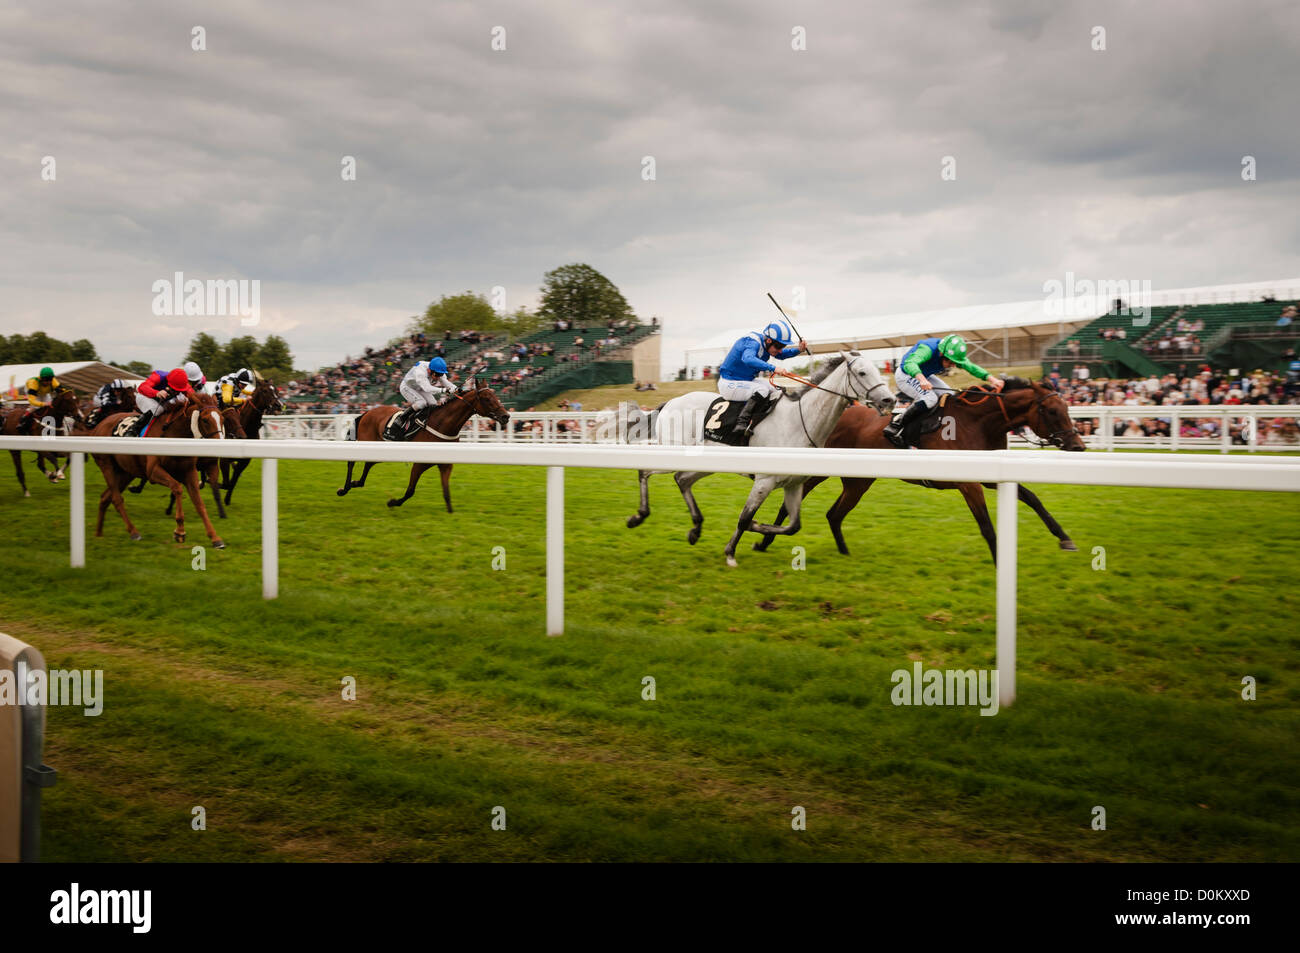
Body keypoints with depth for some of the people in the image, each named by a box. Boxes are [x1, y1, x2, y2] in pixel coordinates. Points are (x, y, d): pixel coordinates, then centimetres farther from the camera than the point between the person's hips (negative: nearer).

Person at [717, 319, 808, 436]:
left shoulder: (765, 342, 2)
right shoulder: (753, 343, -27)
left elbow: (782, 355, 19)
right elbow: (747, 359, -49)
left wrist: (799, 350, 0)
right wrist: (773, 368, -54)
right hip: (729, 384, -11)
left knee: (772, 387, 14)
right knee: (763, 390, -25)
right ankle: (741, 423, -31)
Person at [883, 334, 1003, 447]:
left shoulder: (954, 355, -13)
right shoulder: (927, 349, -36)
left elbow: (971, 367, -16)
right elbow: (910, 363, -51)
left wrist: (991, 378, -32)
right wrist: (921, 379, -69)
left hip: (924, 376, 8)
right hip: (905, 375, -8)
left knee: (949, 396, 1)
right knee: (930, 398, -27)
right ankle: (894, 428, -26)